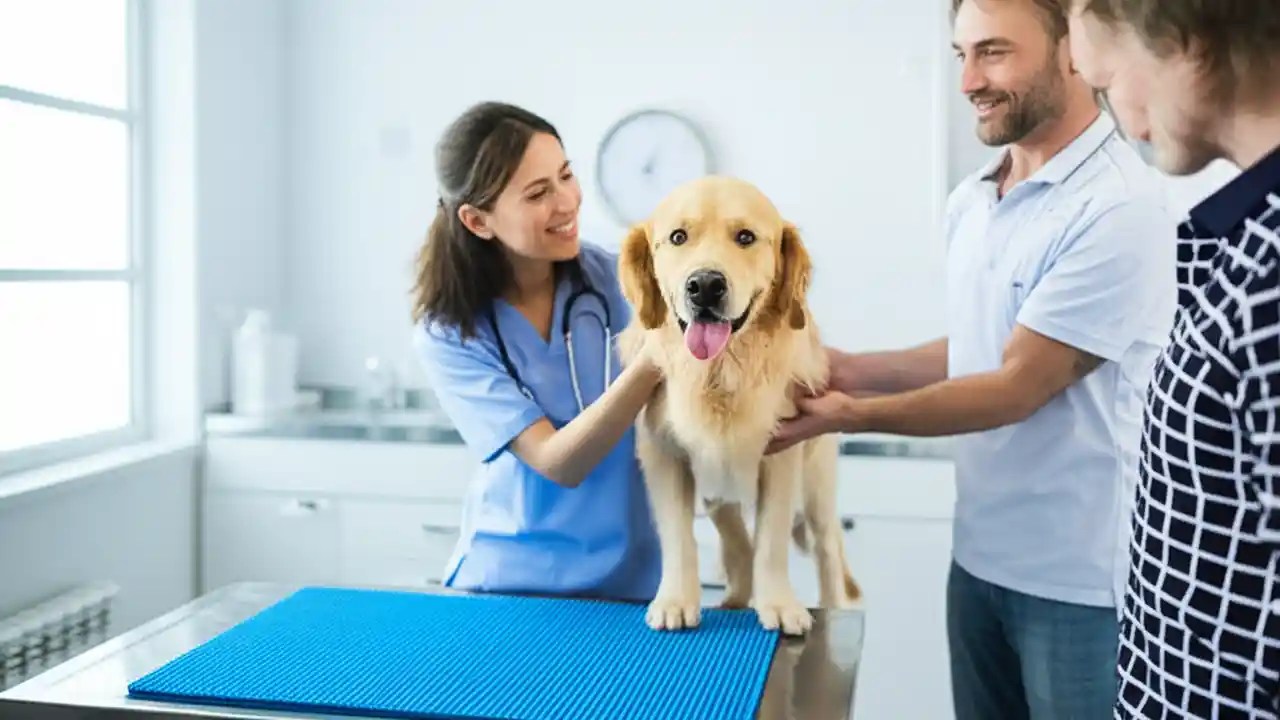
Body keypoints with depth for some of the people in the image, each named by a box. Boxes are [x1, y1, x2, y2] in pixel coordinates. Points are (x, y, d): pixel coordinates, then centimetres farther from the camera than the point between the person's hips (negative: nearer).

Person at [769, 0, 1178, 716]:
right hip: (979, 556, 7)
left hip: (1082, 577, -7)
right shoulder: (970, 201, 5)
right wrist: (851, 369, 4)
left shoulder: (1120, 207, -20)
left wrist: (850, 414, -12)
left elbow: (1019, 384, -19)